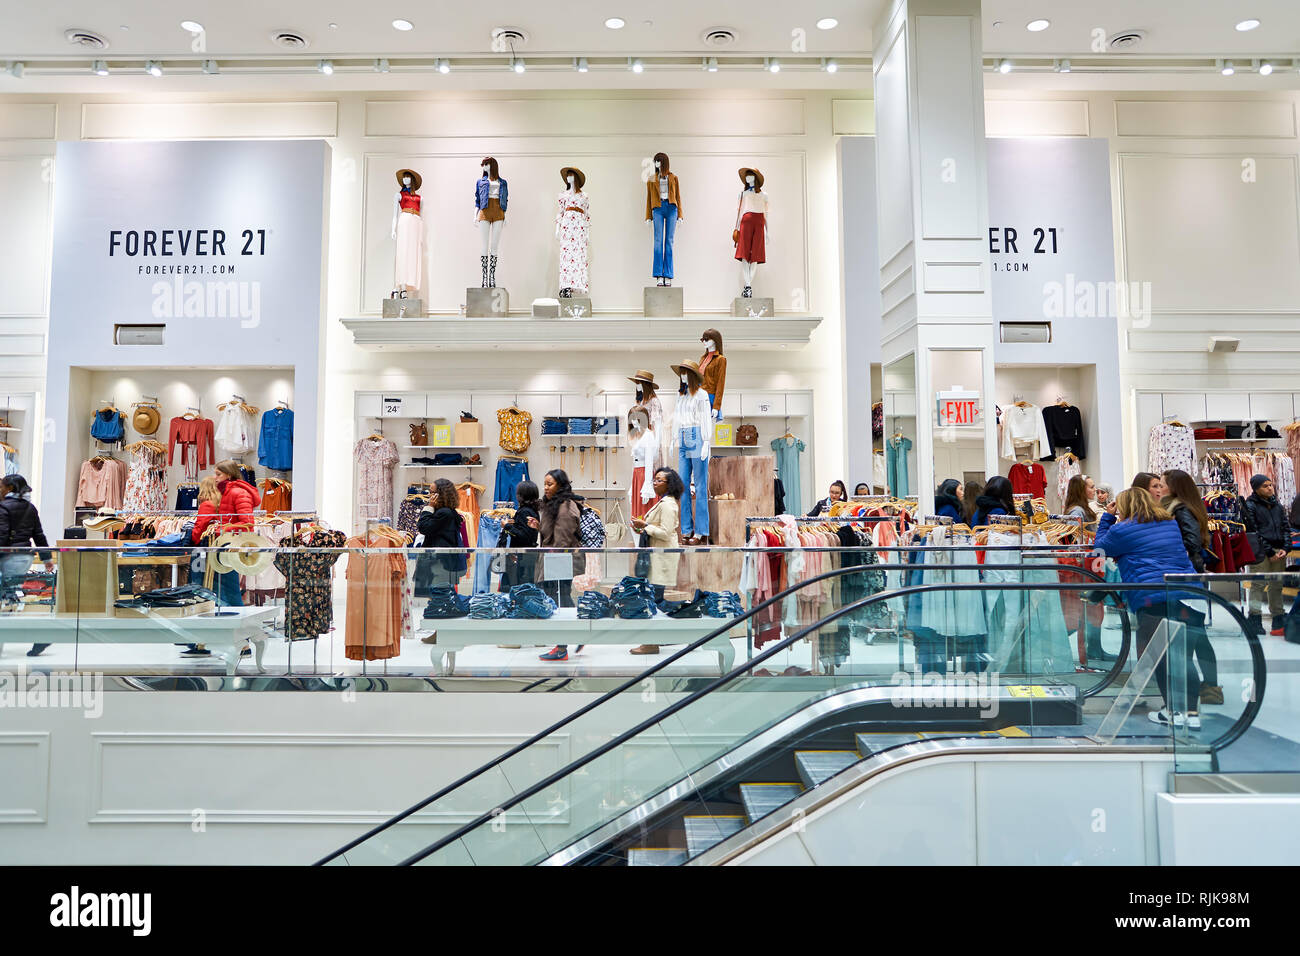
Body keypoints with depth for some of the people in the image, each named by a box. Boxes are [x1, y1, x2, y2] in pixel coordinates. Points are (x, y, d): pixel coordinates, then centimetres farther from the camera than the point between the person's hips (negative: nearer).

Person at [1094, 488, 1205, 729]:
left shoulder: (1123, 530, 2)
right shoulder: (1170, 523, 20)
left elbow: (1100, 548, 17)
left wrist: (1107, 518, 23)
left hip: (1153, 598, -6)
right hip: (1191, 596, 6)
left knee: (1159, 654, 1)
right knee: (1183, 655, 10)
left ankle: (1174, 710, 0)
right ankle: (1192, 711, 8)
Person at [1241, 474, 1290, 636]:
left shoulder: (1277, 504, 15)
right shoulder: (1250, 505, -3)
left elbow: (1286, 527, 15)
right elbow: (1254, 532, -7)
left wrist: (1285, 548, 0)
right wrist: (1269, 552, -10)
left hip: (1279, 551, 5)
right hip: (1261, 552, -5)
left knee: (1277, 585, 7)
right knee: (1258, 584, -7)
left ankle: (1279, 621, 10)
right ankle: (1255, 620, -3)